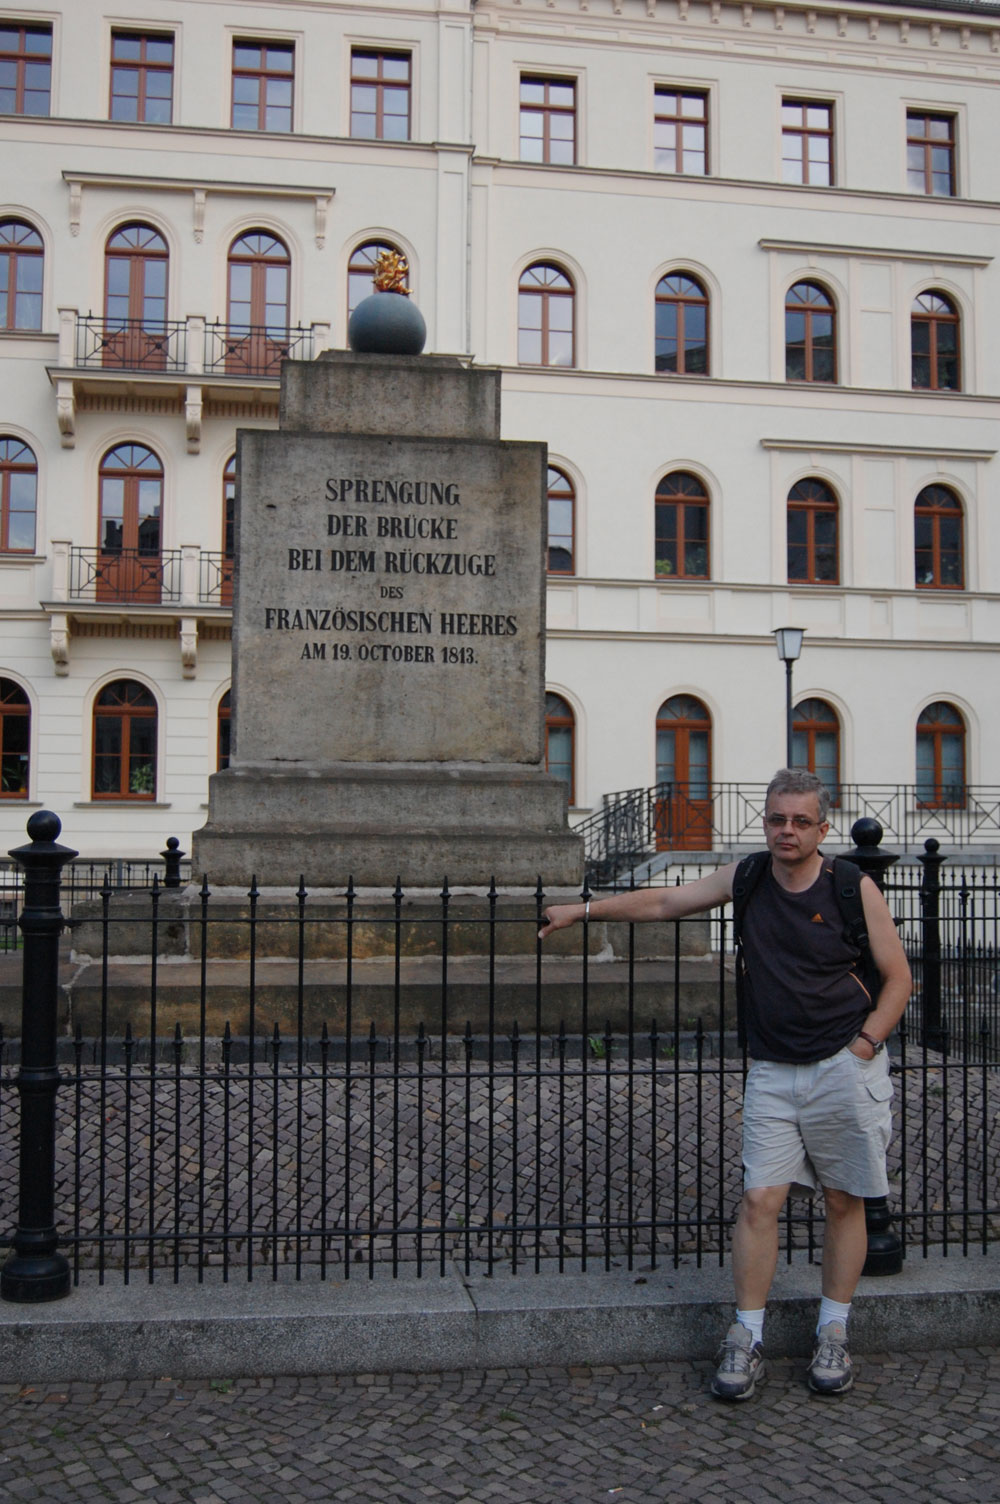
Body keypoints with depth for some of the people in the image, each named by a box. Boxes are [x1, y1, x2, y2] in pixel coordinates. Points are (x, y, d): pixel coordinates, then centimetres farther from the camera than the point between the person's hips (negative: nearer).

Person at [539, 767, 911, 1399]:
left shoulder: (853, 887, -6)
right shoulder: (746, 878, 3)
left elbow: (898, 978, 0)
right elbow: (664, 901, 14)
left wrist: (864, 1045, -9)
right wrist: (585, 908, 15)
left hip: (845, 1069, -2)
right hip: (773, 1071, 2)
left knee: (845, 1202, 7)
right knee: (760, 1200, -3)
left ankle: (833, 1334, 23)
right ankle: (747, 1339, 9)